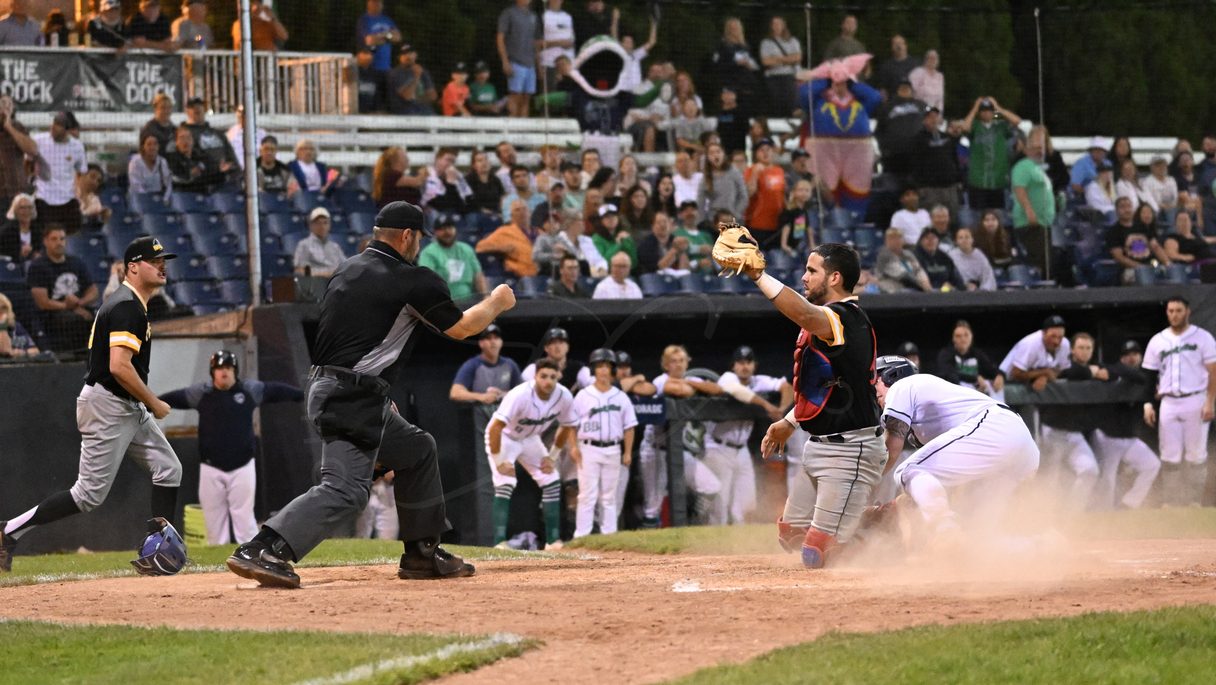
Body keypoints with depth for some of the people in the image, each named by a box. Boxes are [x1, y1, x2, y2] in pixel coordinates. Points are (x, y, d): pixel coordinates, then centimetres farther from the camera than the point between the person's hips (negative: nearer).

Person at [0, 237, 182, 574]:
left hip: (130, 408, 10)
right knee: (90, 493, -7)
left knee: (168, 469, 7)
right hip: (106, 406, -10)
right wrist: (154, 404, -17)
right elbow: (119, 367, -26)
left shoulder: (130, 303, 14)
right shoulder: (127, 307, -18)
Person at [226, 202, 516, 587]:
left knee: (417, 449, 23)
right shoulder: (409, 281, -9)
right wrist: (496, 303, 20)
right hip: (351, 398, -10)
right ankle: (262, 551, -31)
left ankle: (422, 552, 27)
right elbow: (461, 328, 2)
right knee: (346, 488, -18)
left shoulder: (347, 270, 14)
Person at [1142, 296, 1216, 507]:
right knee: (1169, 457, 2)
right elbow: (1148, 376, 12)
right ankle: (1169, 503, 6)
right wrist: (1148, 404, 2)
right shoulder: (1158, 341, 10)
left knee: (1196, 455, -2)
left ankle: (1194, 503, 4)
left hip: (1195, 402, -3)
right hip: (1168, 403, 3)